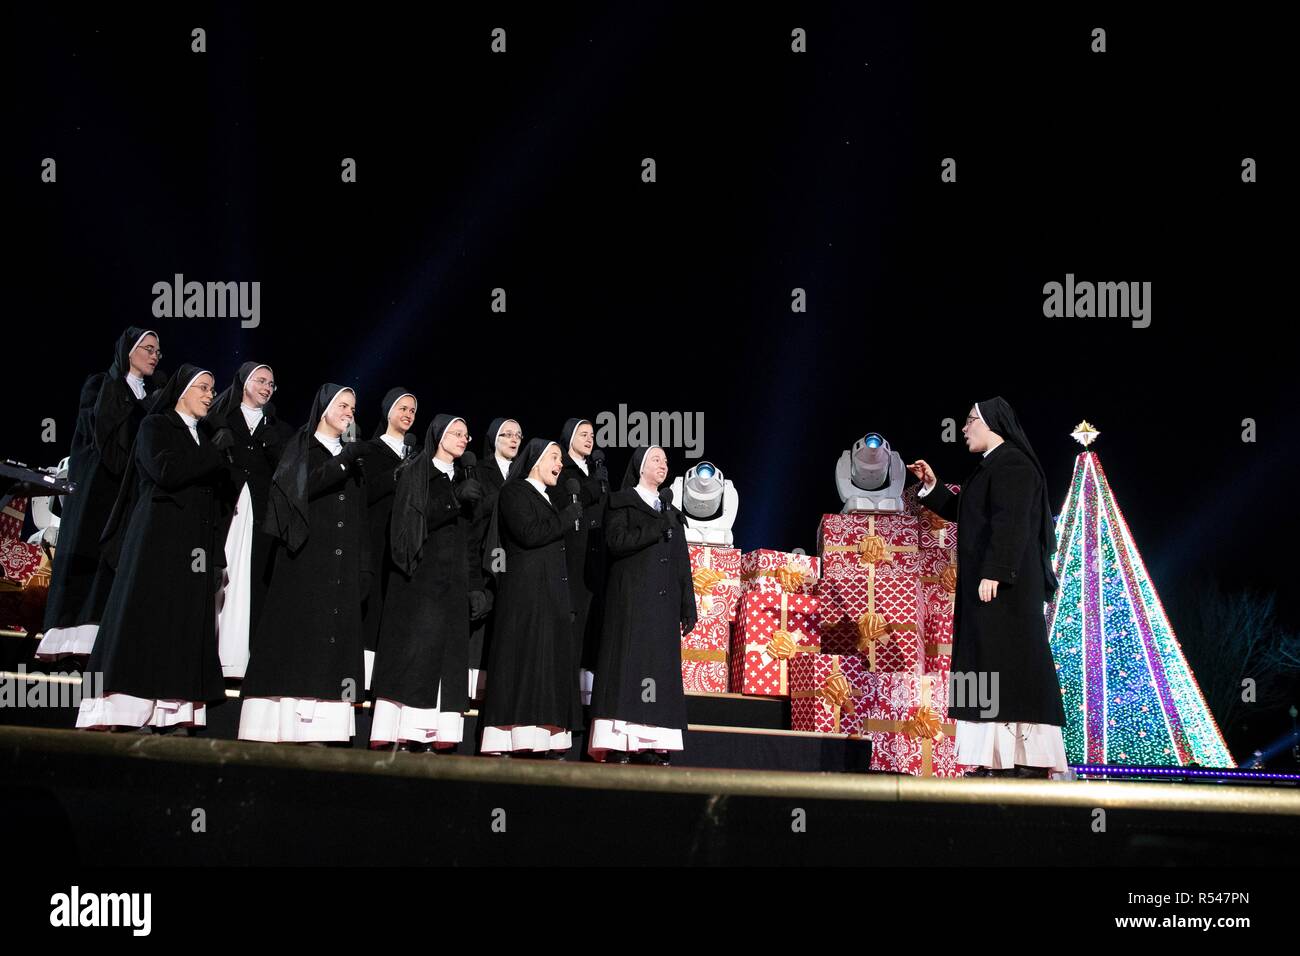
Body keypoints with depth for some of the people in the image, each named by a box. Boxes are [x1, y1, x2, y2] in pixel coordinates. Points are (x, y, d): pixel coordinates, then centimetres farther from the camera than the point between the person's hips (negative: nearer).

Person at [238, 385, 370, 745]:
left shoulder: (351, 455, 21)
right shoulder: (302, 446, 7)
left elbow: (359, 517, 18)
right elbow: (301, 487, -12)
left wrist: (364, 568, 9)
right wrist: (342, 460, -19)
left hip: (341, 565, 5)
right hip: (304, 557, -5)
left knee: (332, 641, -4)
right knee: (297, 636, -11)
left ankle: (316, 729, -9)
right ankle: (282, 727, -15)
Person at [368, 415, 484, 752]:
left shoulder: (463, 480, 20)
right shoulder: (414, 473, 2)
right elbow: (413, 521, -11)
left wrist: (472, 584, 12)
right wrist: (455, 499, -20)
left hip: (452, 580, 6)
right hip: (419, 577, -6)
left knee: (445, 655, -2)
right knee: (415, 648, -14)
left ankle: (428, 737, -6)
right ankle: (401, 737, -18)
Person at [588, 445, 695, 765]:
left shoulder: (671, 510, 23)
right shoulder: (621, 502, 6)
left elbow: (682, 562, 20)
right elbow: (616, 542, -11)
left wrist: (688, 607, 12)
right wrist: (659, 527, -13)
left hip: (664, 604, 5)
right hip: (630, 600, -5)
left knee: (660, 667, -2)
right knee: (627, 664, -13)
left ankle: (652, 748, -6)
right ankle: (617, 747, -17)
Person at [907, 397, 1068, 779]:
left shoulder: (1011, 463, -10)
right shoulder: (991, 467, 21)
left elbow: (1011, 522, -20)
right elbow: (960, 512, 34)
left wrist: (993, 573, -26)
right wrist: (932, 486, 22)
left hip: (1004, 580, -10)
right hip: (985, 580, 10)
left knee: (1009, 664, -12)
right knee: (993, 666, 6)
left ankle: (1028, 759, -14)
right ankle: (1001, 759, 4)